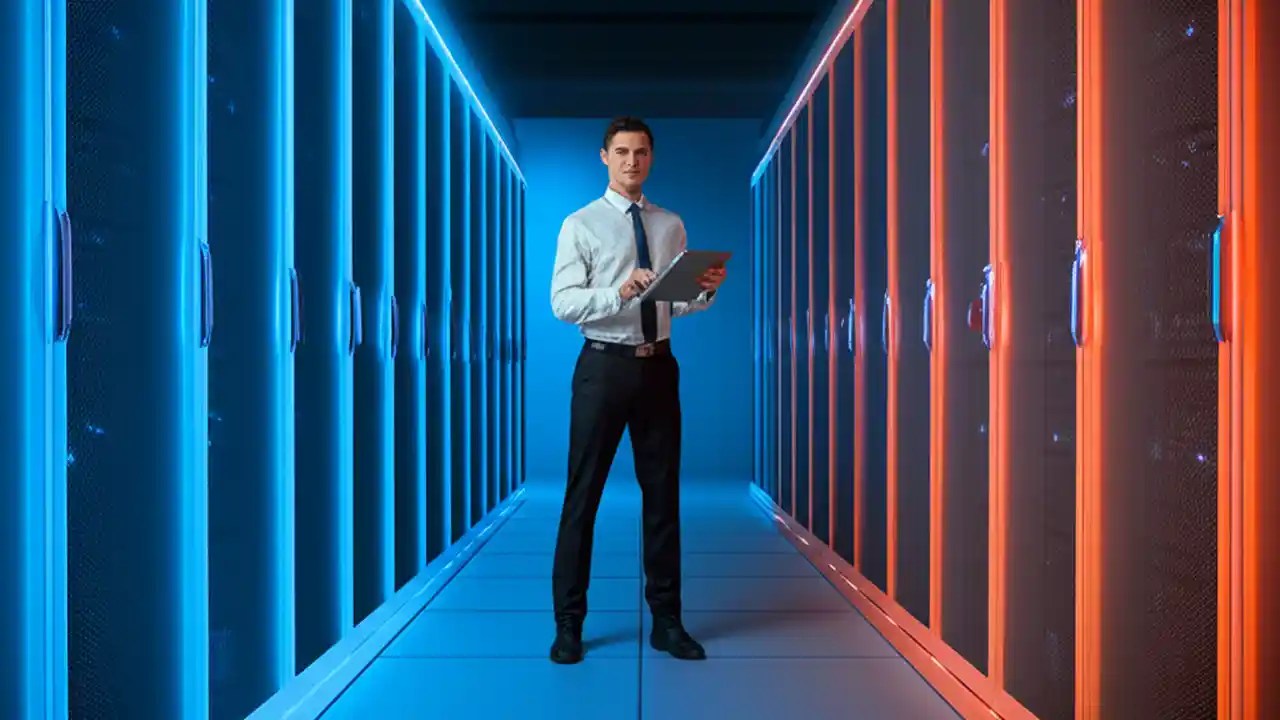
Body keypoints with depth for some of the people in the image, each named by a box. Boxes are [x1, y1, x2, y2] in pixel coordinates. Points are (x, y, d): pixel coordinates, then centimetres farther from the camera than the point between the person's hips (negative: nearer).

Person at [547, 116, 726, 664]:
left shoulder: (671, 225, 11)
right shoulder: (581, 225, -2)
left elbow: (678, 304, 9)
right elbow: (563, 303, -12)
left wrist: (707, 289, -11)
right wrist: (621, 292, -27)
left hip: (659, 366, 4)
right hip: (604, 366, -4)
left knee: (663, 492, 9)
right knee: (583, 494, 1)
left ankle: (666, 620, 21)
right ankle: (568, 623, 13)